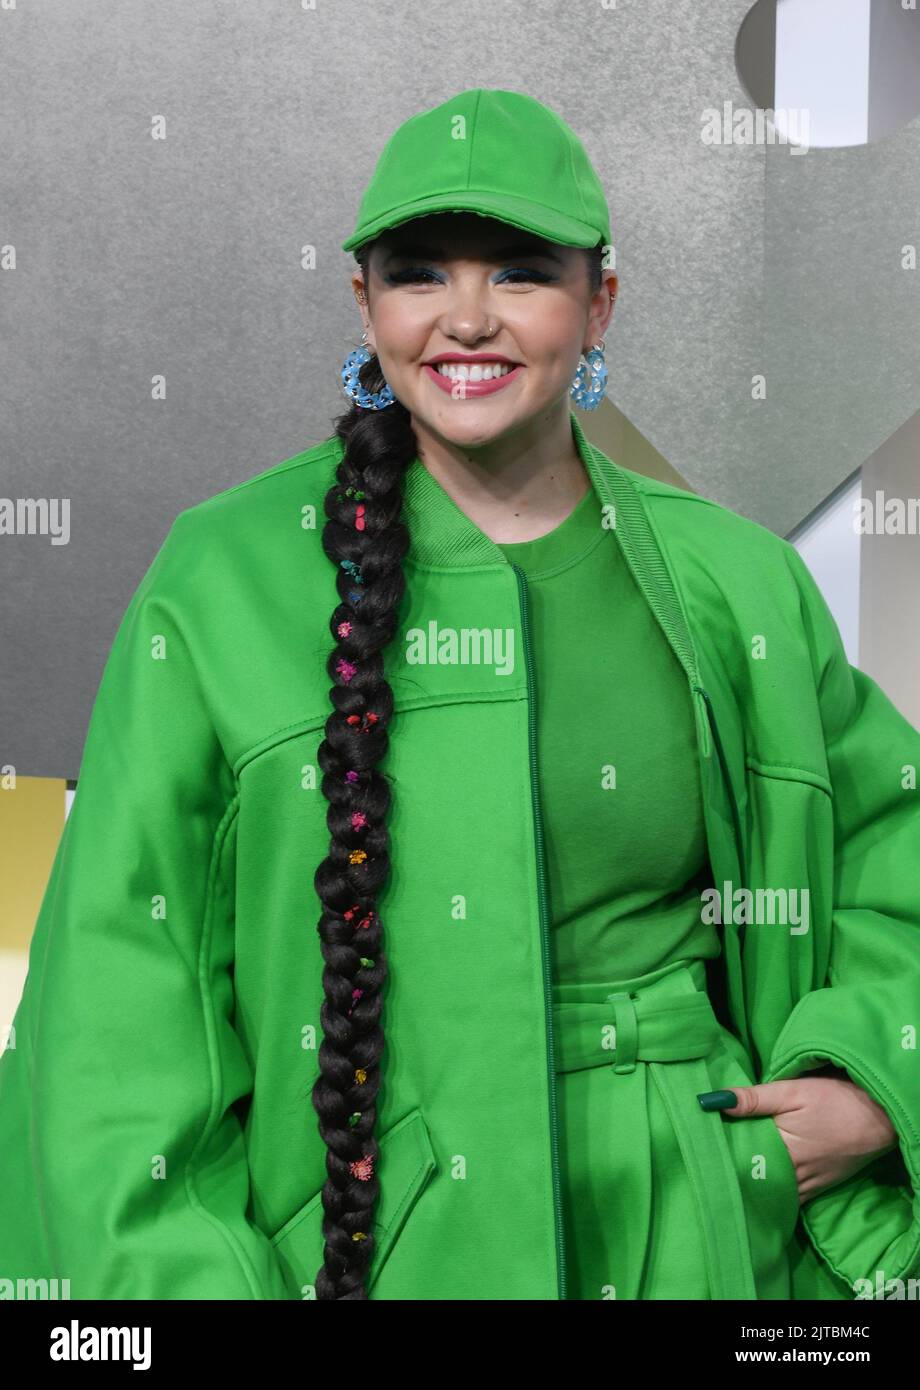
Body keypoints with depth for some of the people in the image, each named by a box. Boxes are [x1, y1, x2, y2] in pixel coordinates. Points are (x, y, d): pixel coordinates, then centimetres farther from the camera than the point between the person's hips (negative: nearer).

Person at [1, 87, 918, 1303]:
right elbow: (128, 974, -7)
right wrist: (182, 1273, -14)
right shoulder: (226, 580, -7)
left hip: (688, 1237, 3)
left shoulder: (734, 585, 0)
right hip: (371, 1239, -2)